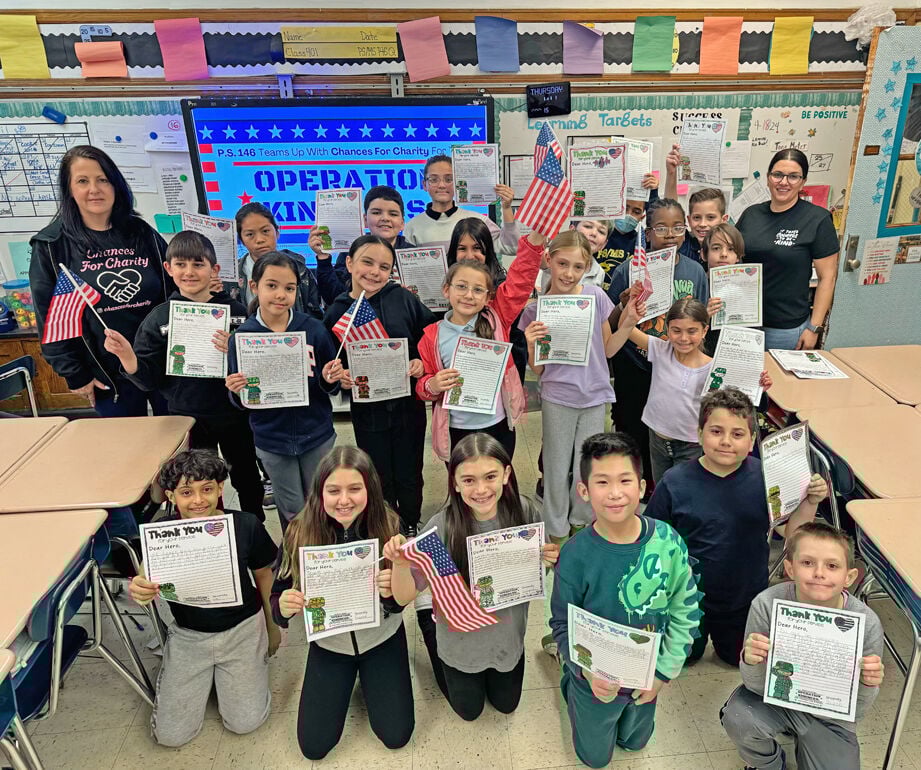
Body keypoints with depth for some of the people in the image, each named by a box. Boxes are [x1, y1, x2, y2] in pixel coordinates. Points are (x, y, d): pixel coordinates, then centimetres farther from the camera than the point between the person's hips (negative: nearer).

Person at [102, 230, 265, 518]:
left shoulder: (235, 312, -7)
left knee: (247, 479, 18)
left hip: (233, 415, 0)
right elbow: (149, 379, -3)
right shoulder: (158, 319, -2)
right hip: (187, 418, 1)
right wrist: (126, 354, -20)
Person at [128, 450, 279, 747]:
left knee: (244, 723, -3)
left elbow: (263, 575, -2)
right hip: (188, 634, 1)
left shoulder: (245, 525, -18)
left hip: (241, 629, -1)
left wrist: (272, 625, 9)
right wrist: (138, 591, -42)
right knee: (170, 735, 2)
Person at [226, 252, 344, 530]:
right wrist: (237, 392, -22)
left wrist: (330, 380, -20)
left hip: (317, 435, 0)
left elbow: (330, 387, 2)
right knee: (292, 513, 15)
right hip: (272, 441, 0)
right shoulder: (242, 337, -8)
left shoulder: (314, 330, -9)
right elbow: (242, 403, 0)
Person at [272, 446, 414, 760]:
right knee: (314, 745, 4)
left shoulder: (389, 527, -24)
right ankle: (351, 676, 30)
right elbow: (278, 597, -12)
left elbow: (400, 602, -16)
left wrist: (391, 592, -39)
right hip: (328, 642, 1)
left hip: (381, 637, 0)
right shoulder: (298, 534, -24)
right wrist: (283, 607, -36)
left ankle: (367, 675, 29)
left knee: (396, 735, 1)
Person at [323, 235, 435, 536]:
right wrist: (340, 377, -17)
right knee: (380, 480, 15)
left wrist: (422, 362, -18)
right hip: (368, 410, 1)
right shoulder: (336, 313, -4)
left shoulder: (403, 299, -8)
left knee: (409, 477, 15)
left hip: (408, 406, 0)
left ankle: (411, 529, 42)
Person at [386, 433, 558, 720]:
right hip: (462, 637, -2)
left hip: (508, 632, 2)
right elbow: (405, 596, -25)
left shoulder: (525, 511, -24)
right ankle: (430, 632, 40)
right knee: (469, 710, 25)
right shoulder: (442, 527, -31)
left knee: (506, 704, 26)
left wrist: (553, 558, -28)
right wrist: (400, 563, -46)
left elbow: (541, 563, -5)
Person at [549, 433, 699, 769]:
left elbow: (686, 611, -10)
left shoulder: (668, 541, -22)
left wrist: (664, 671, -10)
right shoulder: (576, 555, -29)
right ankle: (568, 673, 41)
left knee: (634, 742, 30)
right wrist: (587, 671, -32)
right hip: (596, 679, -2)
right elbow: (563, 625, -17)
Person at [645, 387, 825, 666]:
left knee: (740, 659, 24)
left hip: (745, 600, 1)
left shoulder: (765, 478, -17)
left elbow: (792, 535, -12)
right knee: (681, 658, 20)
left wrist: (810, 502, -29)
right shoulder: (675, 482, -21)